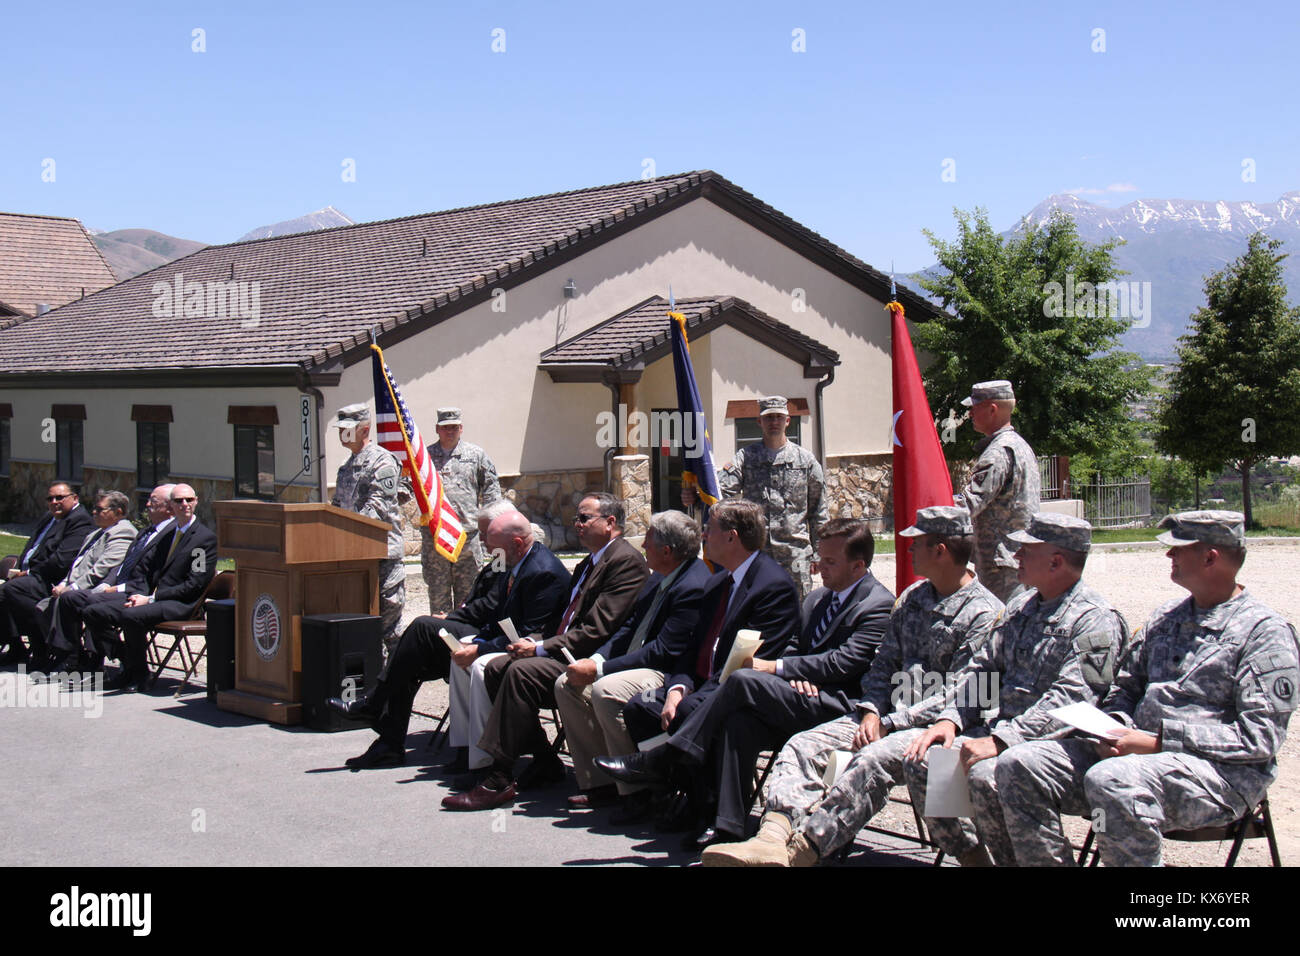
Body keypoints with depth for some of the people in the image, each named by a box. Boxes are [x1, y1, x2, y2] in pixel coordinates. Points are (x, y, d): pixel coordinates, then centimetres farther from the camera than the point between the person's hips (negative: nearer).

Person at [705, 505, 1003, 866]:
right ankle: (774, 835, -36)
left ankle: (801, 849, -43)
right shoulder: (912, 597, 17)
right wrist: (872, 712, -4)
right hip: (889, 717, 8)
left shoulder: (984, 613, -8)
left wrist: (889, 724, -16)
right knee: (803, 745, -14)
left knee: (871, 761, -36)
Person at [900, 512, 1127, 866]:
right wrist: (950, 719, 1)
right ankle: (971, 857, 2)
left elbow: (1069, 699, -22)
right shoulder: (1022, 607, 16)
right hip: (1004, 729, 8)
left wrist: (999, 742, -29)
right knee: (919, 761, -9)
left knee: (985, 775, -33)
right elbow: (982, 668, 19)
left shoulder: (1095, 620, -11)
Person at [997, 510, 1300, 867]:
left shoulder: (1265, 632, -4)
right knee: (1018, 764, -12)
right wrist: (1116, 729, 0)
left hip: (1223, 773, -7)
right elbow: (1126, 687, 25)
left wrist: (1159, 741, -17)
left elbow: (1260, 737, -12)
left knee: (1111, 781, -38)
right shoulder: (1166, 617, 18)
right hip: (1140, 752, 7)